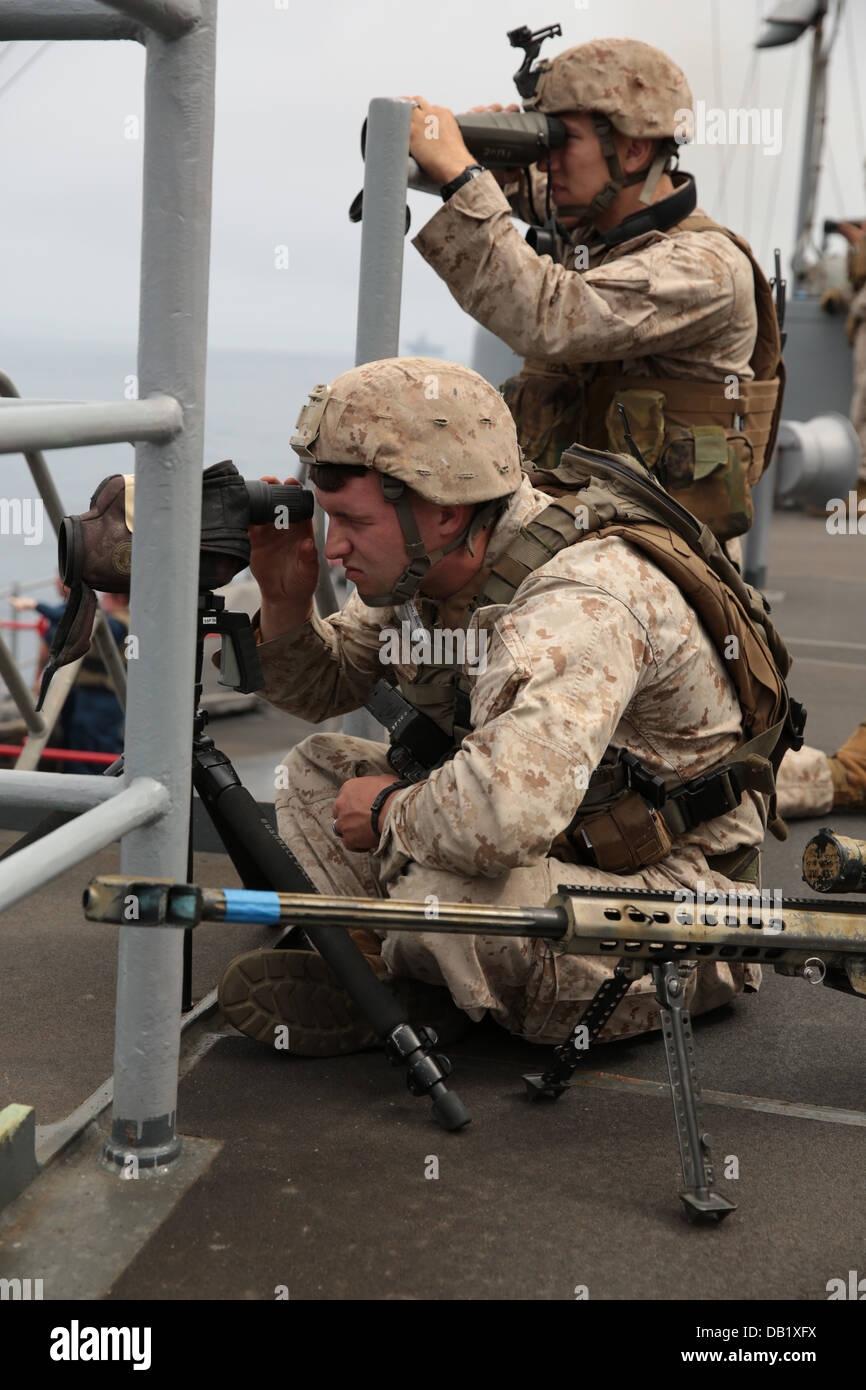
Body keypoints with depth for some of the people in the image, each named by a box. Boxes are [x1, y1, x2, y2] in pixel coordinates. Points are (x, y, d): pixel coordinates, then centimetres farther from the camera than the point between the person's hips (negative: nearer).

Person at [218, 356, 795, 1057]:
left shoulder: (579, 605, -34)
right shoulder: (426, 562, -5)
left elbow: (506, 813, -49)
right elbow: (321, 687, 11)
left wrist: (388, 811, -27)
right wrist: (286, 603, -11)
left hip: (665, 891, -9)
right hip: (564, 836, 9)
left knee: (442, 887, -35)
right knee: (320, 766, 6)